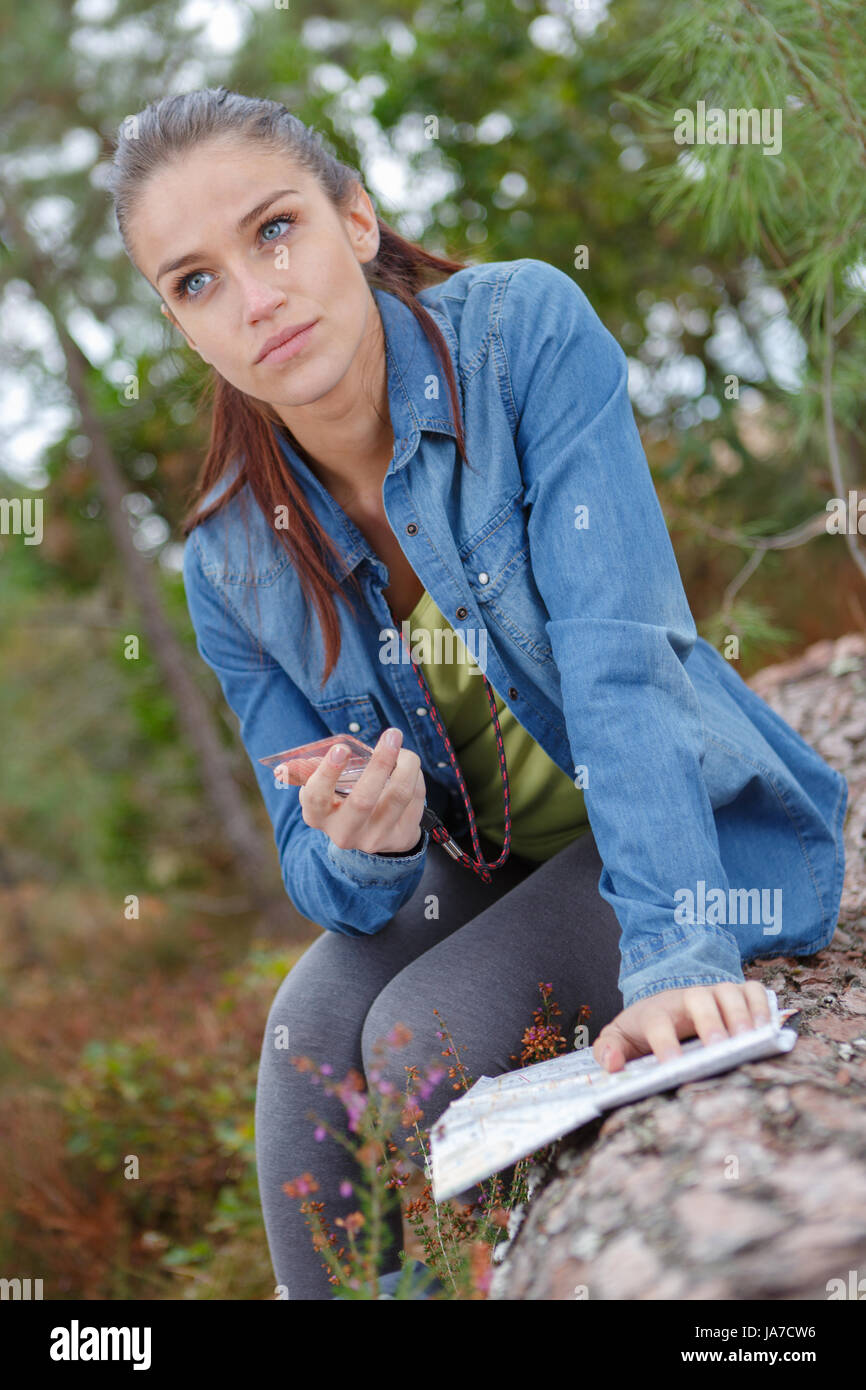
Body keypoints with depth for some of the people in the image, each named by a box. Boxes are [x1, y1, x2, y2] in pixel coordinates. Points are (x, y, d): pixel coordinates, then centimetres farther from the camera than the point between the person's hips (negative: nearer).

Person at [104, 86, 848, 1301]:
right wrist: (359, 852, -30)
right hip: (481, 866, 4)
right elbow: (321, 876, -4)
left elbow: (618, 652, -30)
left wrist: (673, 958, -40)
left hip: (697, 827, -4)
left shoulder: (524, 328, -21)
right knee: (313, 1024, -23)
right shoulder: (234, 566, -9)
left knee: (425, 1036, -25)